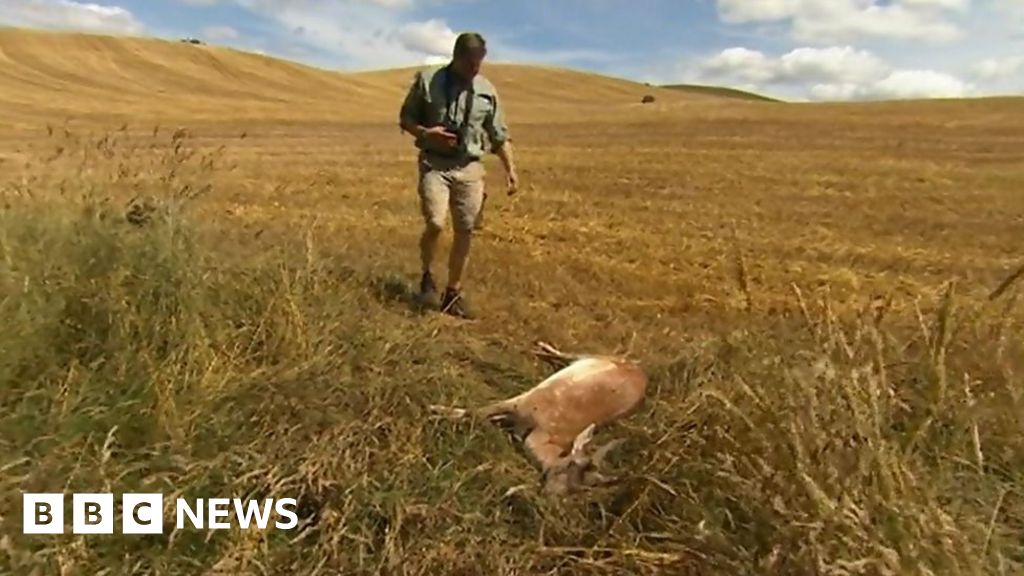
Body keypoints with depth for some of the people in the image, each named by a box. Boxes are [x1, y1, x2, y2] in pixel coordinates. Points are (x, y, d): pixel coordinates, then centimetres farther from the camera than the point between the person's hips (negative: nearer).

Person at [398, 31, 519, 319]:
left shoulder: (487, 91, 7)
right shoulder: (427, 80, 0)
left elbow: (499, 135, 12)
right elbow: (405, 118, 7)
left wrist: (510, 169, 1)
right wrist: (425, 132, -13)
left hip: (470, 168, 3)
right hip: (435, 164, -3)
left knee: (465, 232, 2)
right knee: (435, 224, -19)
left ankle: (454, 293, 16)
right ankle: (427, 276, 9)